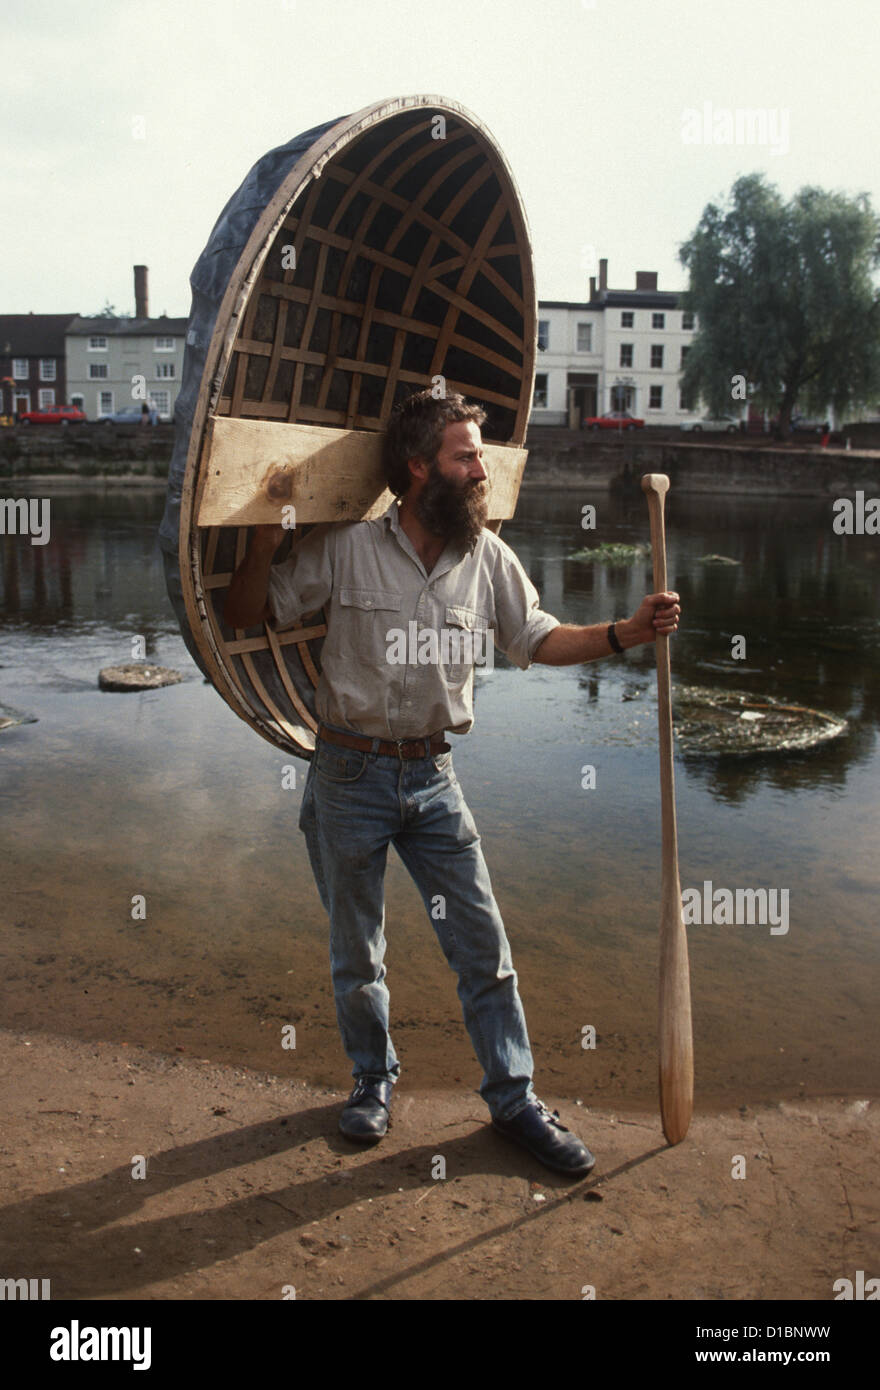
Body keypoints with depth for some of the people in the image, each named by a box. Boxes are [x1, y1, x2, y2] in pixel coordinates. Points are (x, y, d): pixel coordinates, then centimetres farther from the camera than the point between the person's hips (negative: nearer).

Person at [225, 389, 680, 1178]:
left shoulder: (488, 558, 0)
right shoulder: (347, 550, -8)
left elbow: (537, 639, 6)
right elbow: (250, 615, -1)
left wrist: (626, 634, -7)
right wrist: (265, 544, -19)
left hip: (432, 778, 2)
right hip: (350, 776, -2)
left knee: (483, 945, 5)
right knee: (356, 955, 13)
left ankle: (514, 1098, 21)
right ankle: (374, 1080, 36)